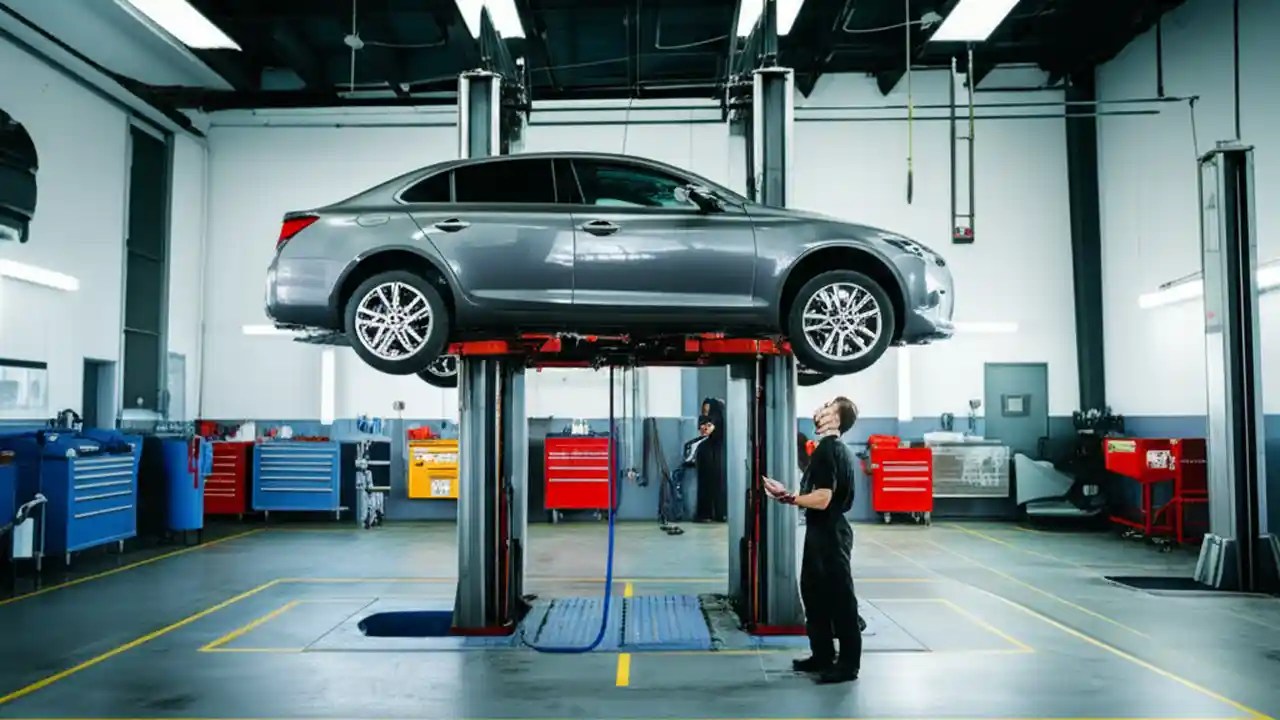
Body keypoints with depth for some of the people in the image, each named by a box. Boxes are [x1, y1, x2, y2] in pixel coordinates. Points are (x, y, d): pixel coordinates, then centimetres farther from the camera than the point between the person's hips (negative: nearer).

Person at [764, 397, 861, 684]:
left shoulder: (827, 450, -19)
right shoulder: (835, 448, 13)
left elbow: (822, 499, -24)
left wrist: (788, 497, -14)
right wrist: (791, 494, 12)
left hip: (830, 534, -11)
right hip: (823, 532, 11)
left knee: (839, 597, -2)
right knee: (814, 592, 16)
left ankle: (848, 663, 7)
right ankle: (823, 656, 25)